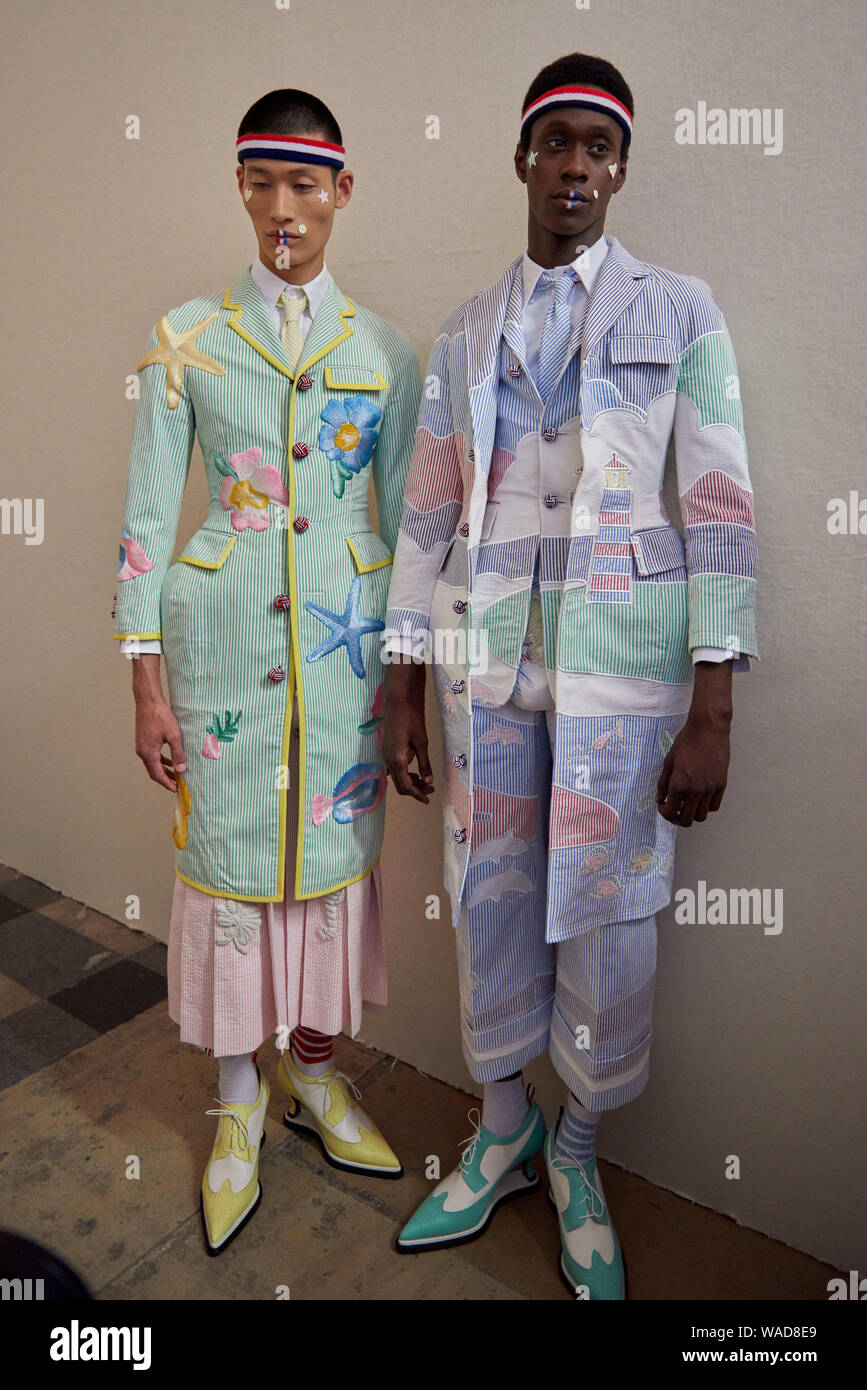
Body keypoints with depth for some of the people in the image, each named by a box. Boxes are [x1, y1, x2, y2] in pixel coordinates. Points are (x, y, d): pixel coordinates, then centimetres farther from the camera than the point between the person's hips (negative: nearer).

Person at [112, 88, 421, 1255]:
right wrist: (147, 684, -3)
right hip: (225, 639, -1)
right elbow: (147, 516, 1)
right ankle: (238, 1100, 27)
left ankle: (316, 1073, 33)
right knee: (230, 853, 5)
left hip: (348, 641, 2)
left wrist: (408, 677, 4)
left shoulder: (386, 350, 7)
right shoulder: (186, 339, 4)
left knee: (335, 850, 9)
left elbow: (409, 522, 8)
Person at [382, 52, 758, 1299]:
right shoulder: (466, 334, 12)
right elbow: (426, 512, 9)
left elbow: (720, 509, -3)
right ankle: (502, 1132, 36)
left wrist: (712, 713, -9)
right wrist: (403, 690, 5)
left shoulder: (680, 312, 4)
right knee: (490, 903, 10)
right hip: (486, 649, 3)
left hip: (622, 656, -2)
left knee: (606, 919, 4)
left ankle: (576, 1150, 32)